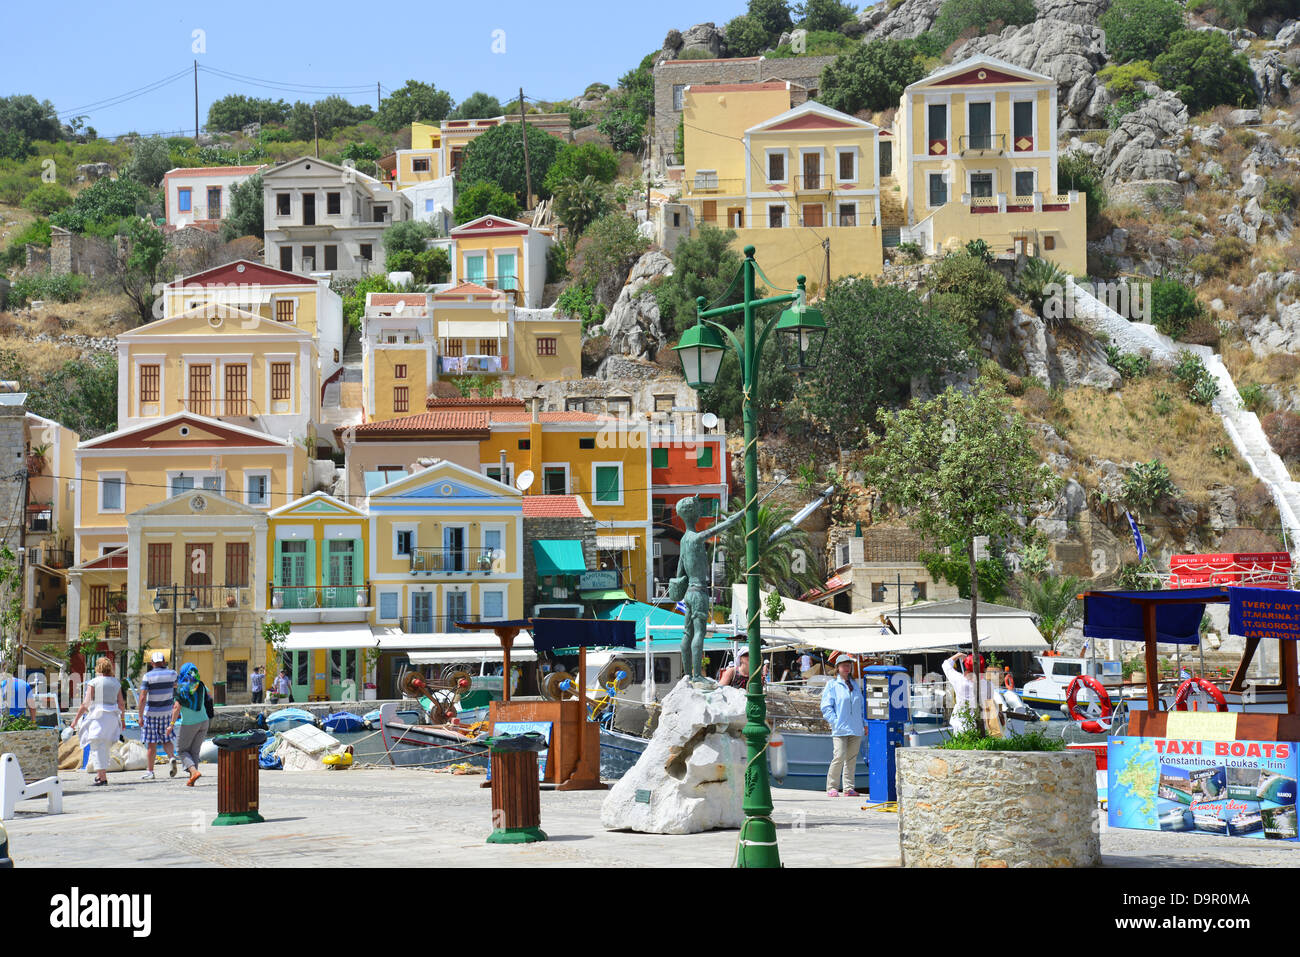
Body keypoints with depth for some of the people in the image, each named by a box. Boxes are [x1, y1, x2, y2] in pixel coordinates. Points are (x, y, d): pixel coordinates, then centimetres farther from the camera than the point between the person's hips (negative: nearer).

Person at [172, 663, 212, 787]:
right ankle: (191, 779, 5)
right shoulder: (201, 685, 3)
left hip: (189, 724, -5)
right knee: (194, 751, 12)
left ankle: (194, 771, -13)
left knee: (182, 750, 9)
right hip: (203, 721, 5)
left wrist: (172, 724, -14)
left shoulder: (182, 687, -11)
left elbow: (177, 707, -17)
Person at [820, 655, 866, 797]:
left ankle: (849, 788, 10)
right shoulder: (832, 685, 1)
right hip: (840, 729, -5)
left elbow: (862, 705, 24)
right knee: (839, 757, -14)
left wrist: (864, 723, 13)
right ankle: (831, 787, -5)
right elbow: (826, 707, -2)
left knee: (852, 758, 5)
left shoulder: (855, 685, 17)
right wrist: (835, 722, -11)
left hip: (855, 729, 5)